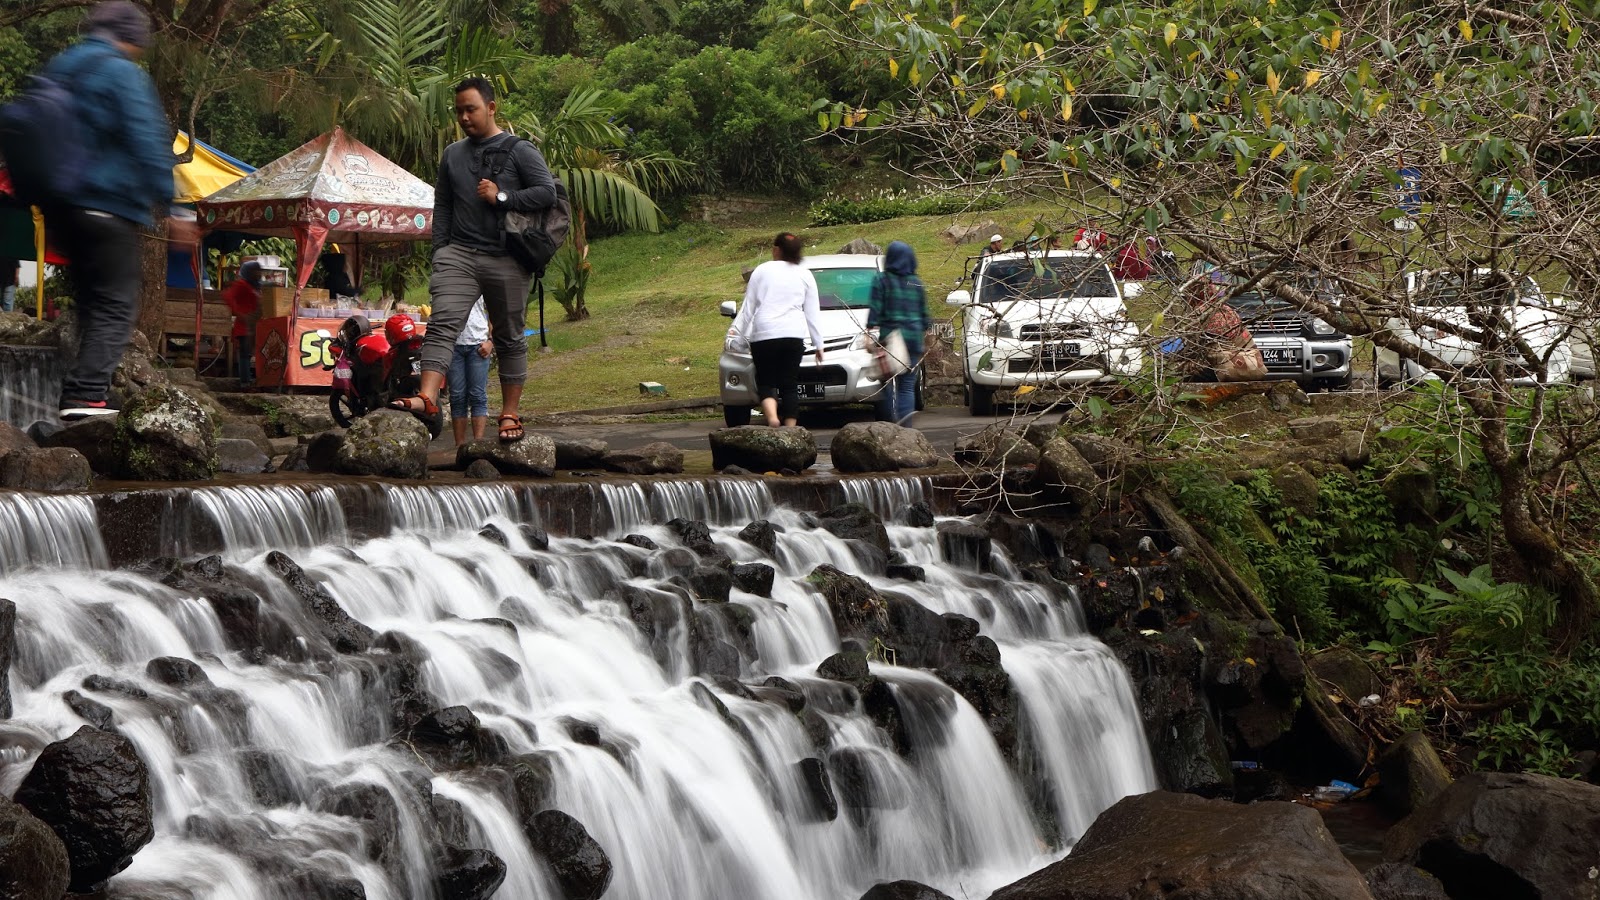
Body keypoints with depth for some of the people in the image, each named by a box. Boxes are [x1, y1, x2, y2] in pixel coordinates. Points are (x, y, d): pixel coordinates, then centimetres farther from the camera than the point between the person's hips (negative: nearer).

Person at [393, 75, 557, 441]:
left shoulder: (519, 151, 1)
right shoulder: (452, 155, 16)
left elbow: (547, 193, -7)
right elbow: (442, 206, 19)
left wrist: (501, 197, -12)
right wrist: (438, 253, 10)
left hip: (507, 260, -3)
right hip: (459, 255, 3)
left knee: (510, 338, 6)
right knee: (442, 324, -17)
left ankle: (510, 413, 14)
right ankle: (427, 400, -31)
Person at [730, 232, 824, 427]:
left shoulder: (762, 270, 6)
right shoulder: (805, 275, 11)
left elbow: (748, 307, 4)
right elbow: (812, 313, 11)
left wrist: (737, 330, 10)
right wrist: (818, 343, 14)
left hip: (763, 336, -1)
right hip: (793, 336, 1)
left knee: (766, 382, 5)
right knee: (789, 385, 5)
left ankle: (772, 416, -22)